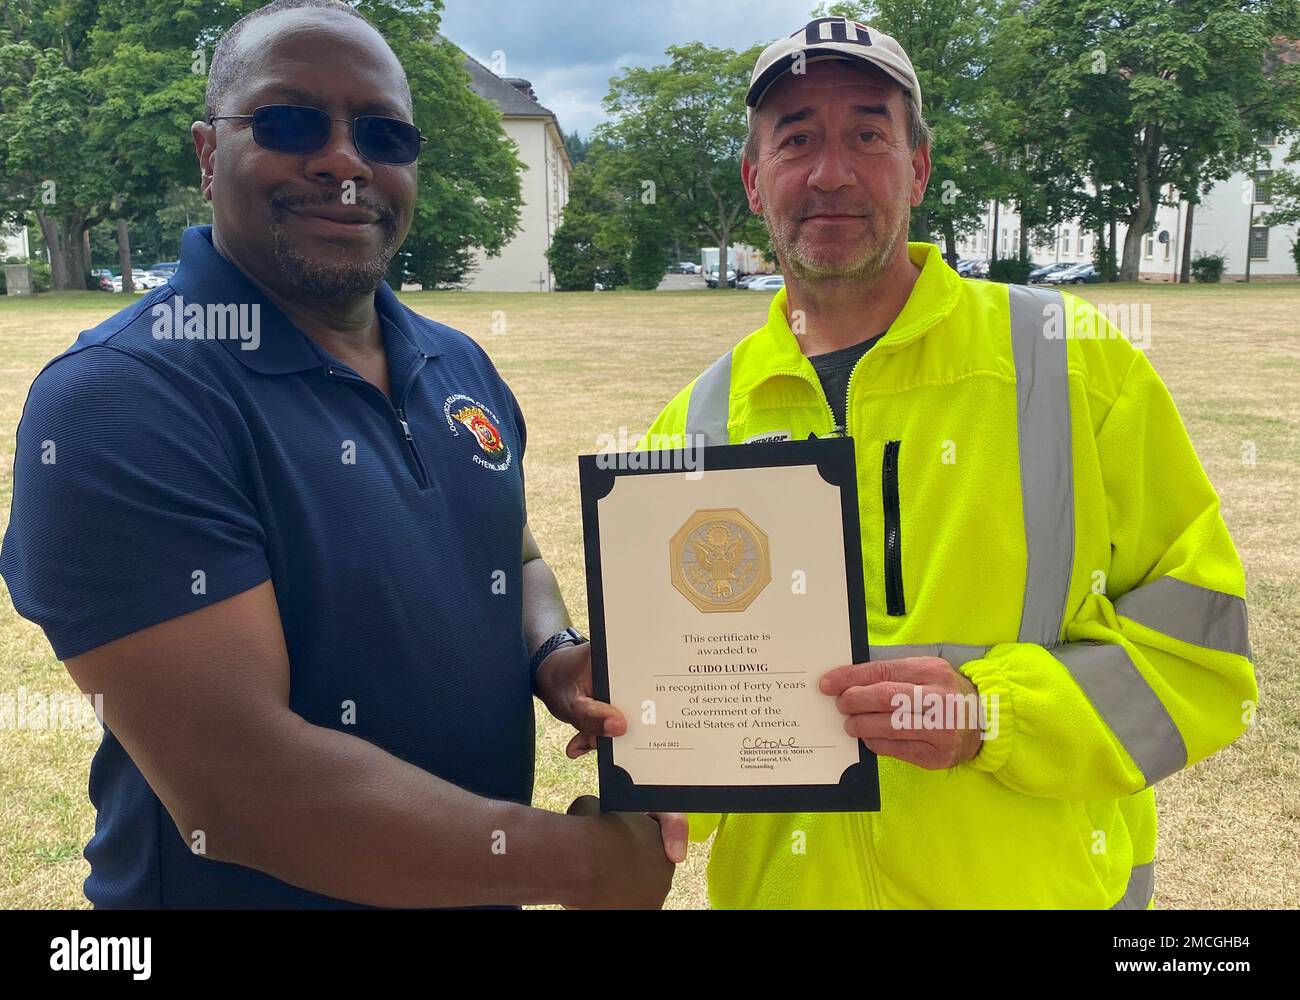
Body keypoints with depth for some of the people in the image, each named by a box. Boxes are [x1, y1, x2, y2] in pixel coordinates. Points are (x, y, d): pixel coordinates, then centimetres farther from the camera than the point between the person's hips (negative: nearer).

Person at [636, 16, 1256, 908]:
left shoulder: (1077, 363, -8)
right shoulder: (696, 426, -1)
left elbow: (1200, 636, -7)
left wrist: (992, 714, -21)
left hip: (1043, 883, -1)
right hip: (779, 882, 2)